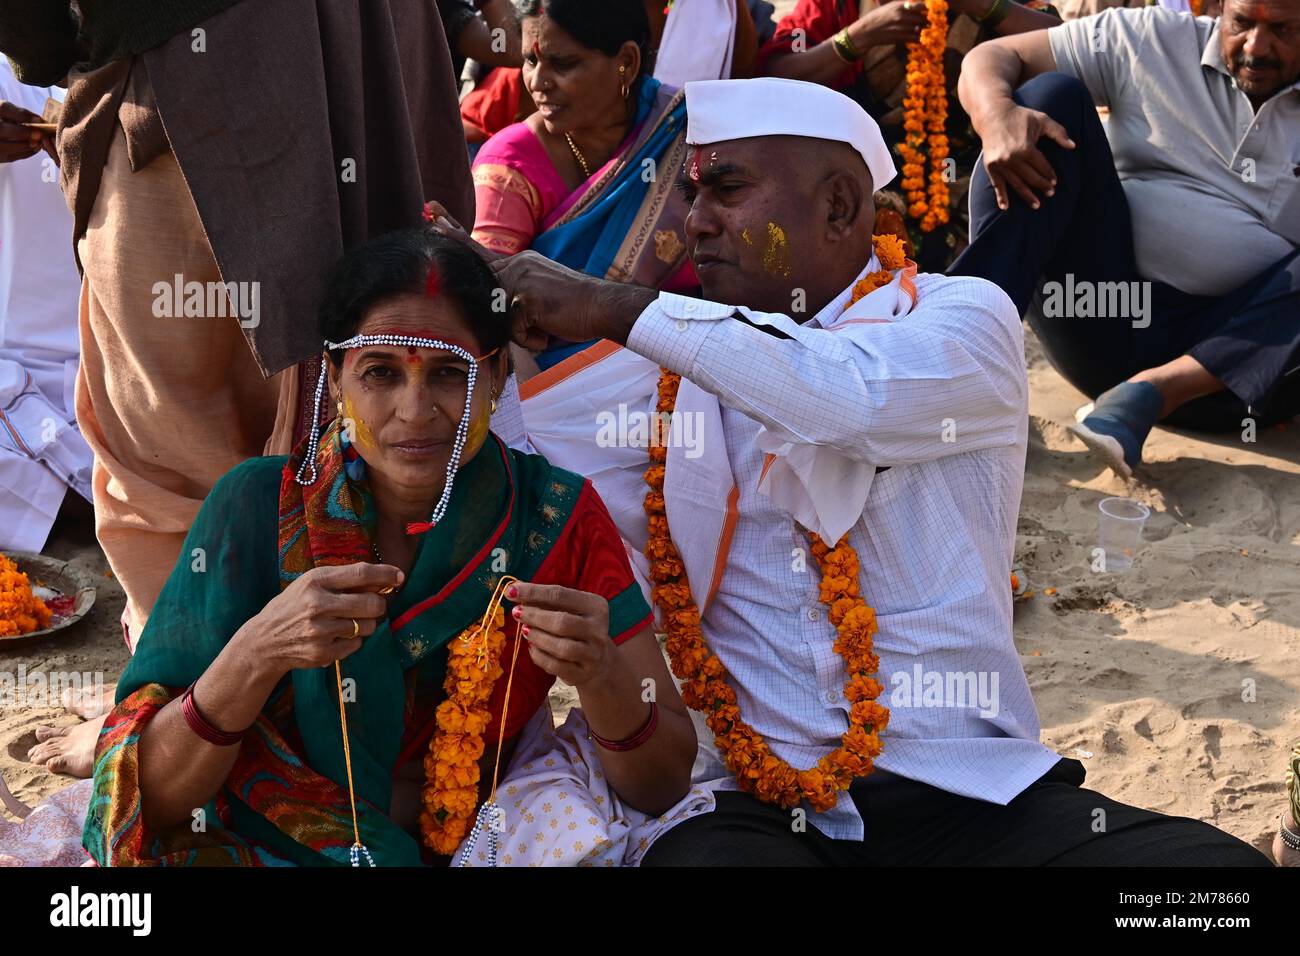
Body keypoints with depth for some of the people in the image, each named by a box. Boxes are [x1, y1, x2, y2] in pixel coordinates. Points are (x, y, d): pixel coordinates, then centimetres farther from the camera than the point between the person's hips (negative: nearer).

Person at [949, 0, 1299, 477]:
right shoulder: (1152, 42, 6)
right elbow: (992, 57, 3)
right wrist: (997, 114, -21)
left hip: (1237, 360, -1)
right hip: (1107, 320, 1)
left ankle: (1150, 390, -27)